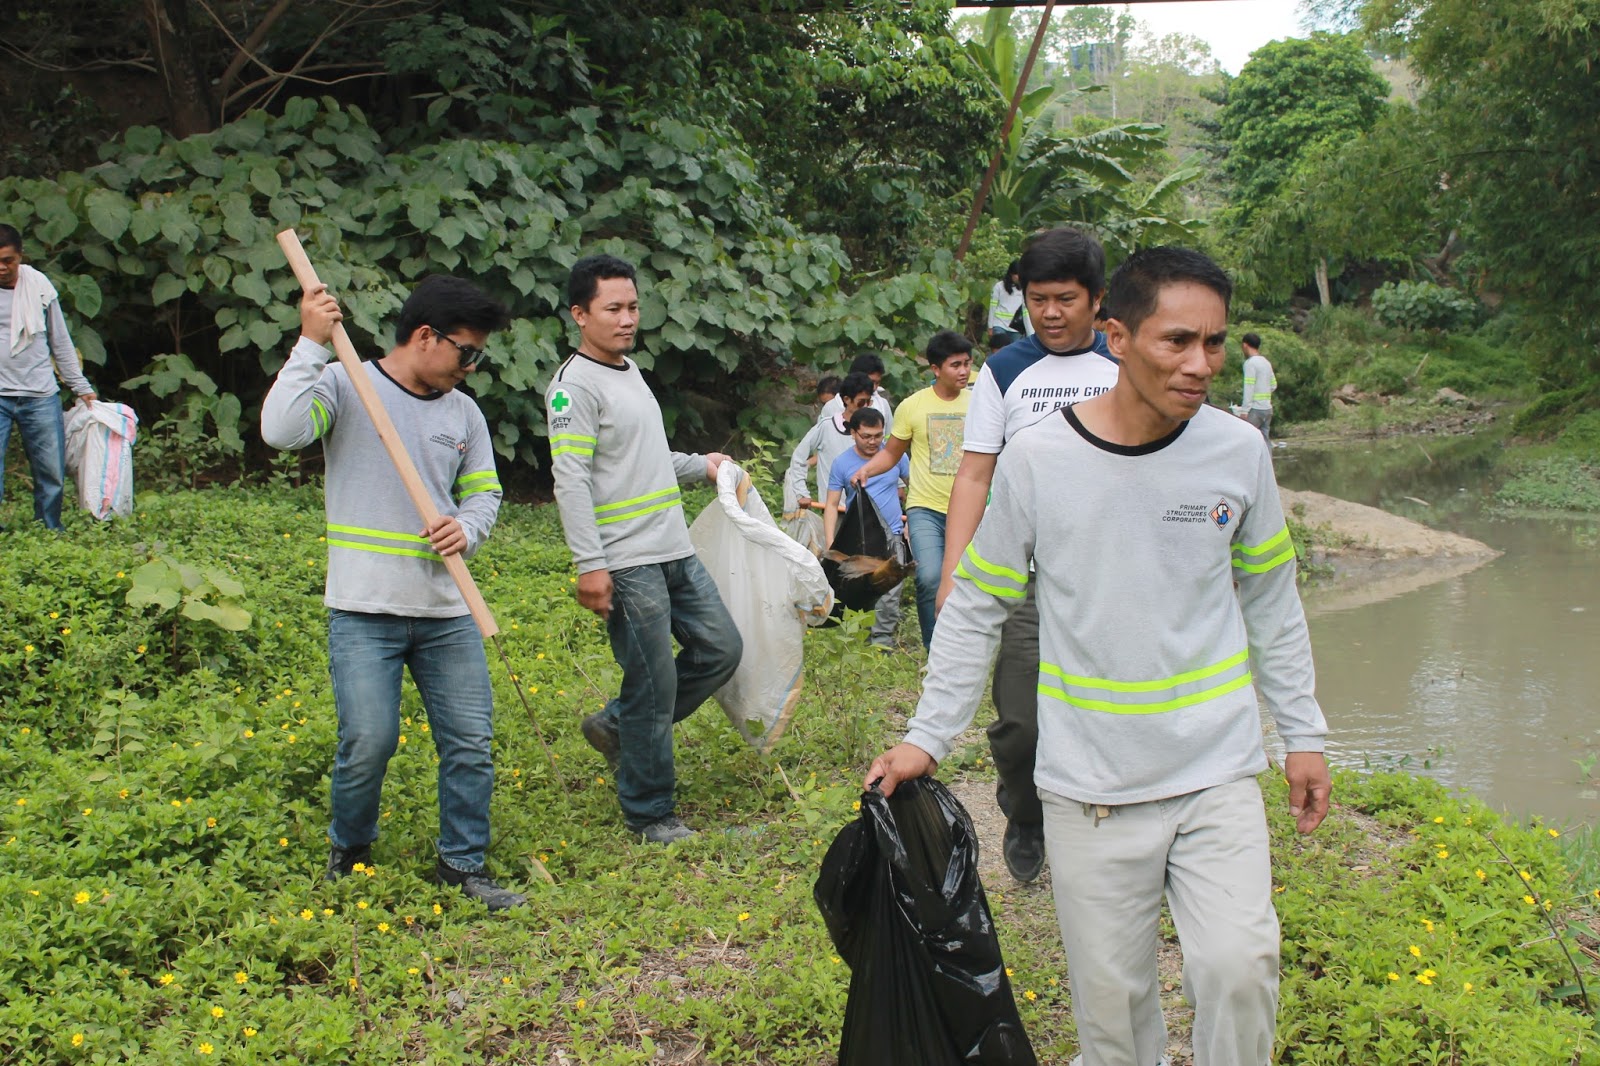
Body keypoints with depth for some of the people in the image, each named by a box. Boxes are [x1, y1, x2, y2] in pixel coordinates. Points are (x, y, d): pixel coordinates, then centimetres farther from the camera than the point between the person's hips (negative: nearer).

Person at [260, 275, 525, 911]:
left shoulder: (463, 412, 11)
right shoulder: (345, 385, -4)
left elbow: (483, 492, 18)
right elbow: (281, 429, -21)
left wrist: (467, 530, -4)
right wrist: (312, 344, -20)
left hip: (446, 612, 5)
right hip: (364, 612, -5)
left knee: (471, 742, 4)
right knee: (369, 741, -8)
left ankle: (463, 863, 21)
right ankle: (349, 852, 20)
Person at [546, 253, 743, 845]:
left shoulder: (630, 370, 17)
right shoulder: (575, 385, -12)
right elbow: (571, 479, -19)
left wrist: (700, 465, 33)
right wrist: (590, 565, -24)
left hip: (676, 551, 9)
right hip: (627, 565, -9)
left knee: (721, 648, 10)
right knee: (653, 685, -3)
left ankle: (617, 726, 23)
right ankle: (650, 813, 12)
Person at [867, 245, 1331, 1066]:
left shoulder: (1237, 452, -3)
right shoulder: (1035, 460, -9)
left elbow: (1272, 602, 10)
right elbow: (975, 607, 2)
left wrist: (1303, 735, 12)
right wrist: (926, 739, 0)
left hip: (1218, 775, 1)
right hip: (1090, 786, -1)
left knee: (1238, 967, -9)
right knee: (1111, 997, 7)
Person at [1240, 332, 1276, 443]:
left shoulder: (1250, 363, -11)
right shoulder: (1266, 362, 14)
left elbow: (1249, 387, -16)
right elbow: (1274, 385, 19)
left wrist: (1245, 410, -16)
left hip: (1255, 409, -8)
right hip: (1267, 408, 8)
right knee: (1265, 439, 8)